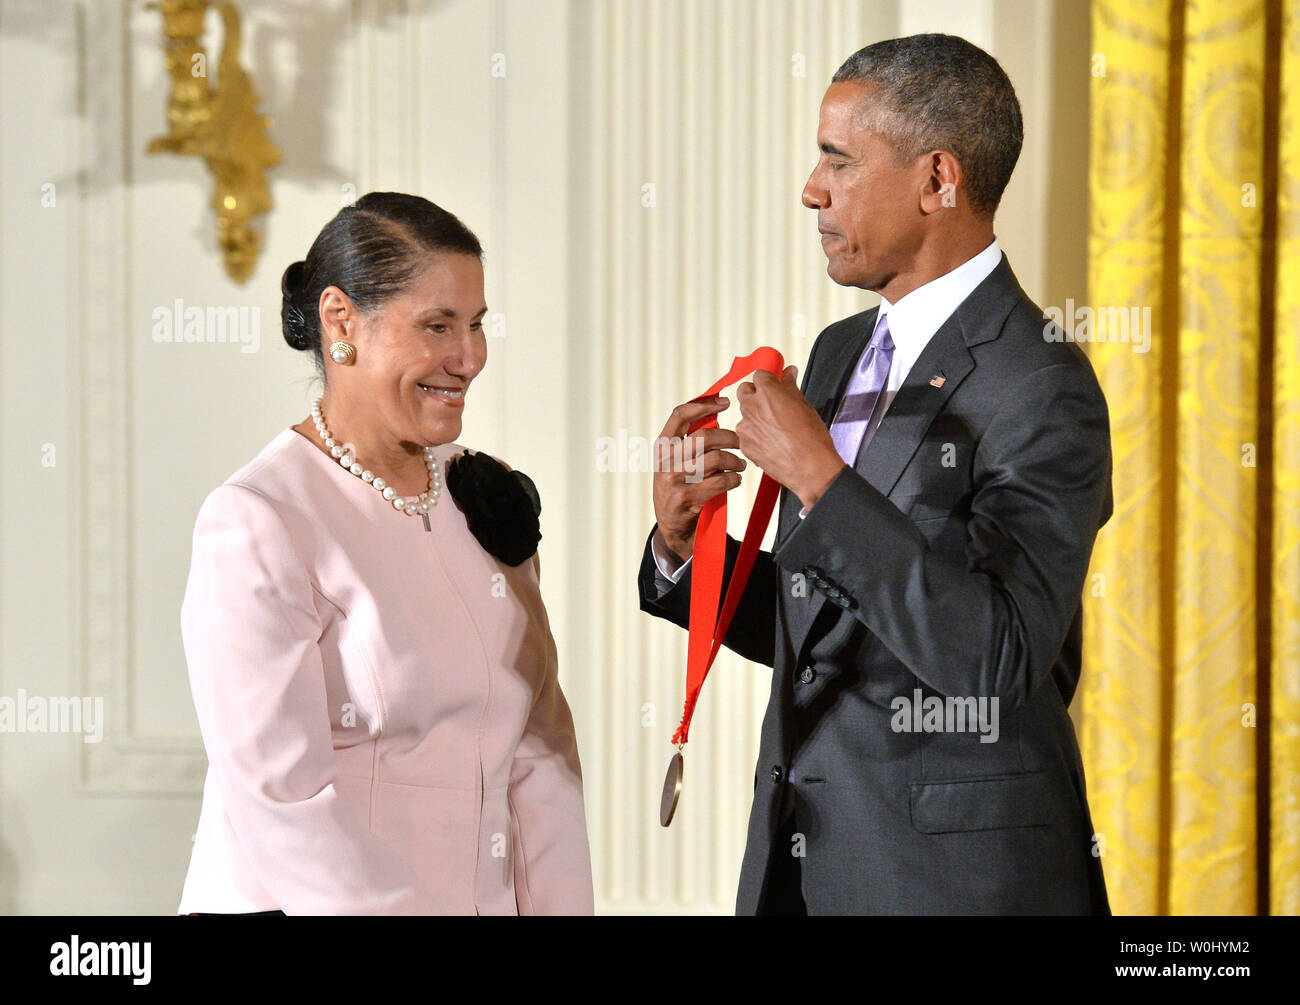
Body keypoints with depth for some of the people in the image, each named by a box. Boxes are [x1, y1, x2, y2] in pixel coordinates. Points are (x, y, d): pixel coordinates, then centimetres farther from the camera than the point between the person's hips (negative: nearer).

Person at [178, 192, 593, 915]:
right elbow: (283, 802, -16)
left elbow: (538, 743, 8)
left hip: (493, 898, 5)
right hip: (302, 906, -5)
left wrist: (559, 908, -4)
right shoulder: (256, 523, -11)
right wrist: (422, 913, -18)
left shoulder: (486, 495, 11)